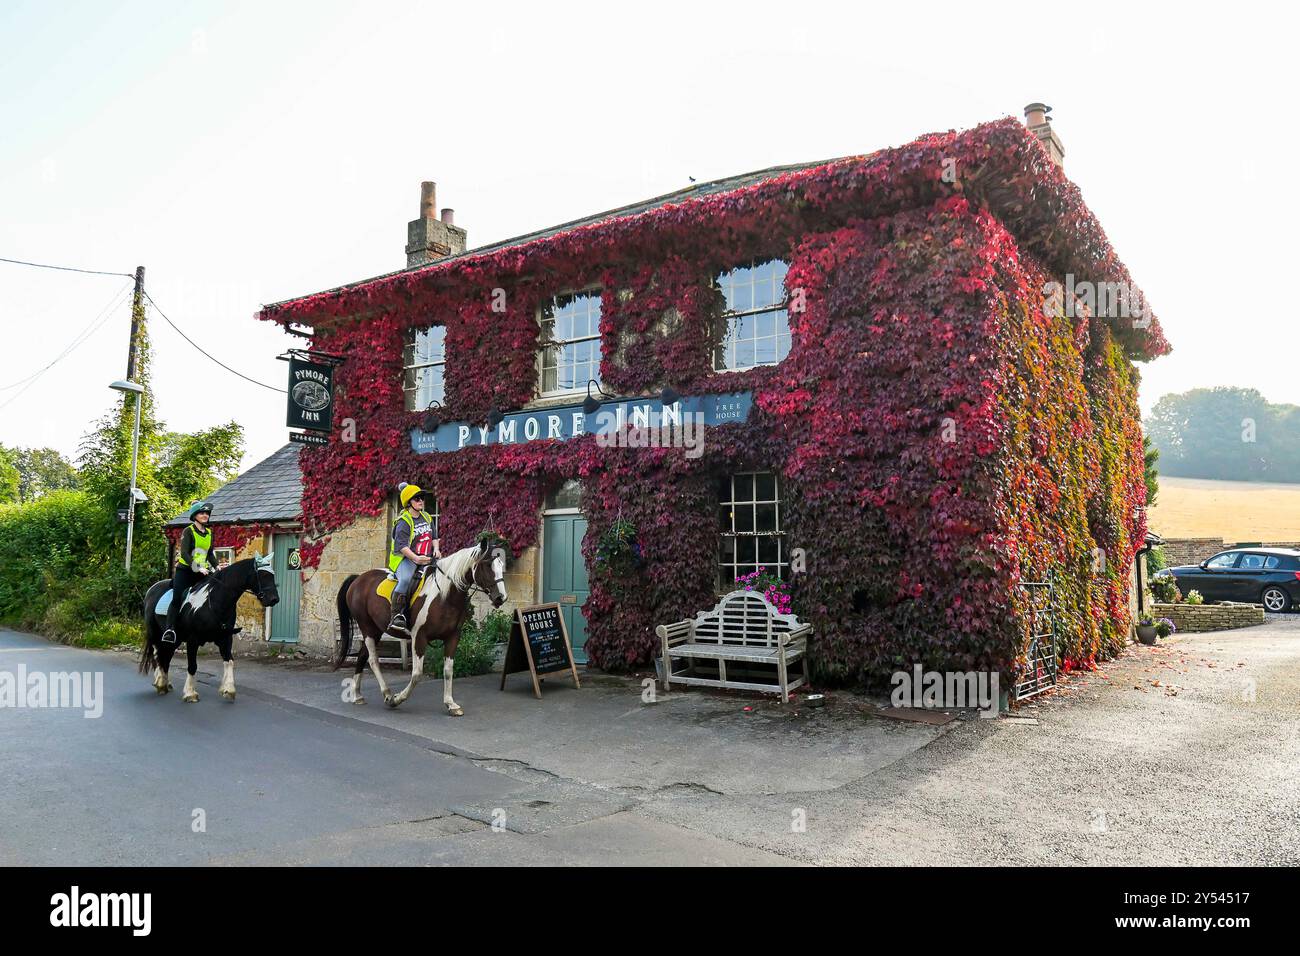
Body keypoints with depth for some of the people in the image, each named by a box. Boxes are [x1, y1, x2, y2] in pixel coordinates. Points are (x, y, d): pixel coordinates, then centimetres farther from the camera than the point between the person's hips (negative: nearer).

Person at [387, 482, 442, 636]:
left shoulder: (426, 517, 15)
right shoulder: (403, 522, -8)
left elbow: (434, 536, 21)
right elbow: (402, 545, -18)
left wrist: (436, 549, 0)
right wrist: (415, 558, -30)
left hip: (427, 559, 7)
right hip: (406, 559, -7)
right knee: (405, 580, -35)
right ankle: (397, 616, -36)